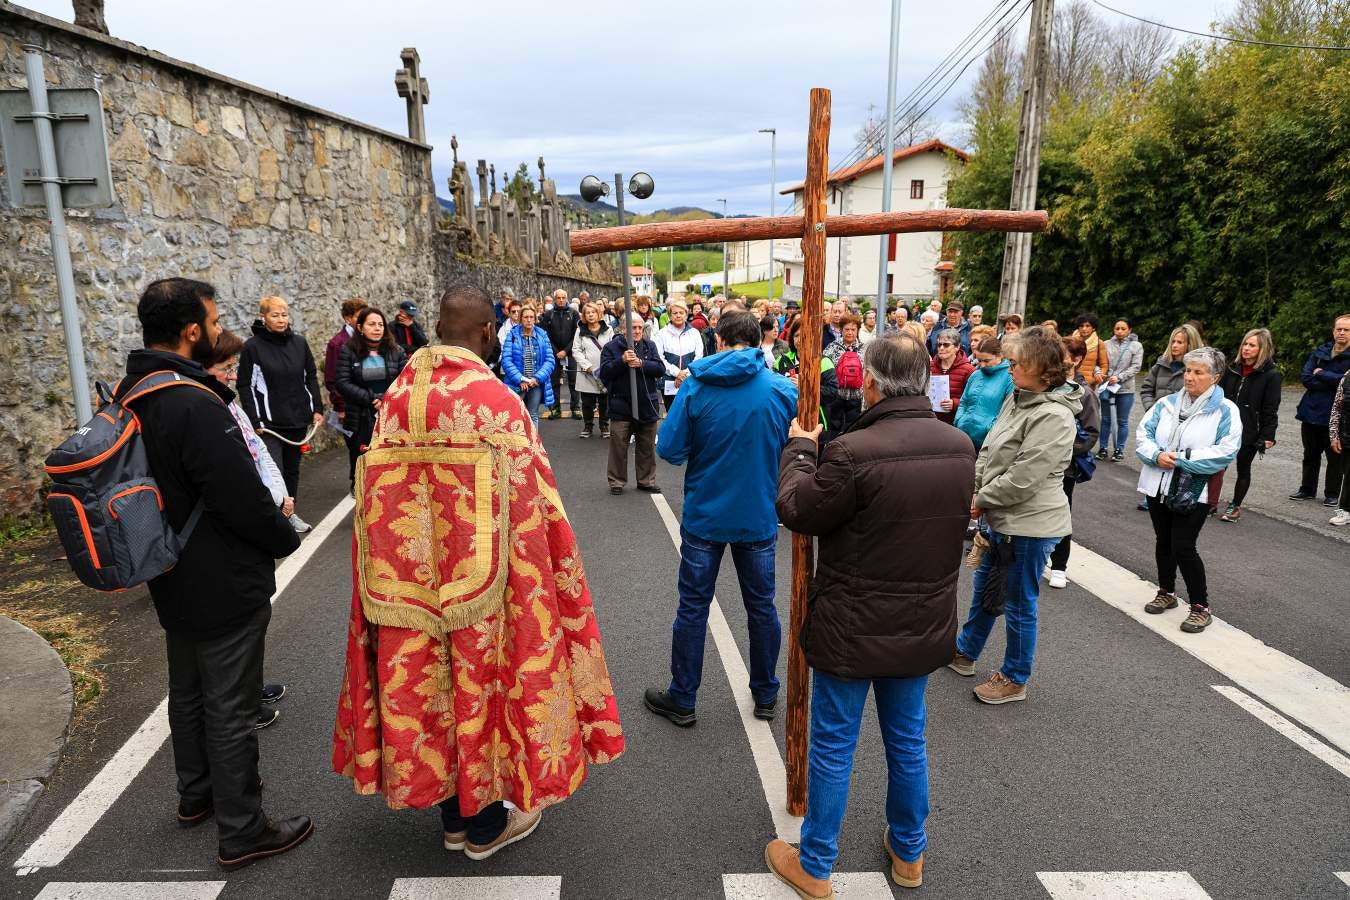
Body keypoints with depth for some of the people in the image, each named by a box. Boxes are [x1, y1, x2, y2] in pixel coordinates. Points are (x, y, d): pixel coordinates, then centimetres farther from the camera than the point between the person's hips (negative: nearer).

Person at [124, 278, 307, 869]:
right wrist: (287, 537, -8)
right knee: (230, 709, 4)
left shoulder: (131, 395, 3)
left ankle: (196, 795, 43)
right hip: (224, 586, -9)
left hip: (173, 581, 9)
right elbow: (244, 498, -27)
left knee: (188, 692, 24)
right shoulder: (196, 405, -28)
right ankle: (241, 831, 19)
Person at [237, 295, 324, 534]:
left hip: (298, 419, 4)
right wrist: (254, 421, -11)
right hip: (269, 422, -4)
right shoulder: (253, 346, -5)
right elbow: (245, 386, -5)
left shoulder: (299, 343, 6)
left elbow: (311, 377, 13)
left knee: (292, 468, 14)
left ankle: (289, 512, 28)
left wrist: (317, 409, 6)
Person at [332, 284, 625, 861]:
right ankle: (485, 824, 29)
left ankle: (452, 816, 35)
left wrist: (406, 568, 15)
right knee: (479, 680, 11)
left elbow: (378, 502, 5)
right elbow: (528, 506, -17)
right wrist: (535, 583, -4)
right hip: (478, 581, -5)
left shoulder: (397, 397, 0)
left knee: (430, 682, 18)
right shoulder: (496, 400, -17)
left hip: (411, 577, 5)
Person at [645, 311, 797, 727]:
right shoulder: (782, 389, -8)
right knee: (761, 607, 17)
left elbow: (669, 450, -11)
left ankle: (682, 700, 23)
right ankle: (765, 695, 32)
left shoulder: (696, 386, -11)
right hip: (759, 517, 1)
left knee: (693, 608, 11)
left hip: (704, 516, -1)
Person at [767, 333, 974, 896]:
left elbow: (796, 512, -14)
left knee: (833, 747, 11)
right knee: (908, 739, 23)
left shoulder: (853, 452, -27)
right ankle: (908, 853, 42)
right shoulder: (961, 448, -5)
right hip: (924, 625, 6)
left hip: (851, 628, -5)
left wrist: (798, 448, 2)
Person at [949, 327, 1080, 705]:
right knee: (984, 589, 25)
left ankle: (1015, 679, 26)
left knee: (1019, 604, 8)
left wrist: (981, 501, -12)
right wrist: (973, 490, -3)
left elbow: (1023, 479, -25)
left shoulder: (1053, 417, -24)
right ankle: (965, 651, 44)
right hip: (1001, 518, 10)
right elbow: (988, 452, 11)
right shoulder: (1016, 400, 5)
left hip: (1029, 525, -9)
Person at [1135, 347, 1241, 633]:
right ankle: (1167, 593, 35)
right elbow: (1142, 435, 3)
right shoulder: (1167, 403, 7)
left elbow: (1225, 451, -15)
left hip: (1193, 492, -5)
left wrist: (1182, 458, -18)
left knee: (1183, 547, -8)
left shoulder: (1225, 410, -6)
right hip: (1159, 487, 5)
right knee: (1163, 542, 16)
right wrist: (1157, 455, -16)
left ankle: (1200, 606, 9)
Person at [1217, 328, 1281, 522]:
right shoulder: (1233, 369, 7)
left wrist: (1268, 435, -11)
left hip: (1249, 432, -4)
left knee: (1243, 469, 10)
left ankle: (1235, 506, 23)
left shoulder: (1271, 375, -8)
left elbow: (1271, 410, -9)